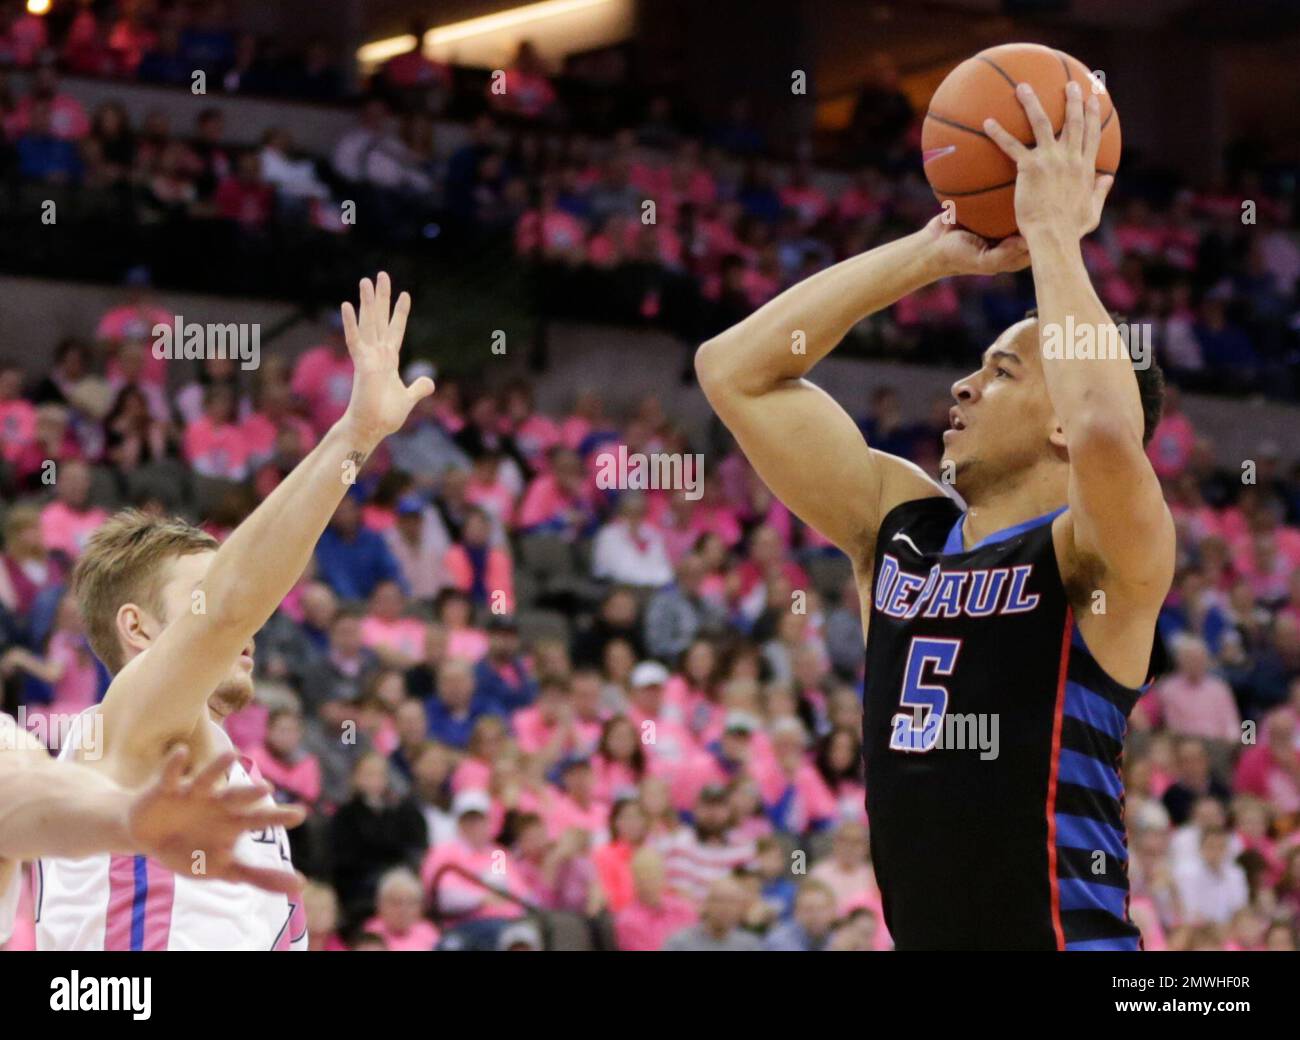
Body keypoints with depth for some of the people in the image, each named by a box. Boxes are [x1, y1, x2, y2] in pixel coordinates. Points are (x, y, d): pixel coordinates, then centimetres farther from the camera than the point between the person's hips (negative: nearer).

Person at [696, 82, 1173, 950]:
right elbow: (733, 368, 10)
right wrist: (932, 254, 5)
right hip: (919, 932, 7)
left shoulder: (1092, 556, -8)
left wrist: (1054, 237, -19)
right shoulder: (898, 524, 10)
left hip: (1065, 933, -7)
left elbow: (1107, 431, -31)